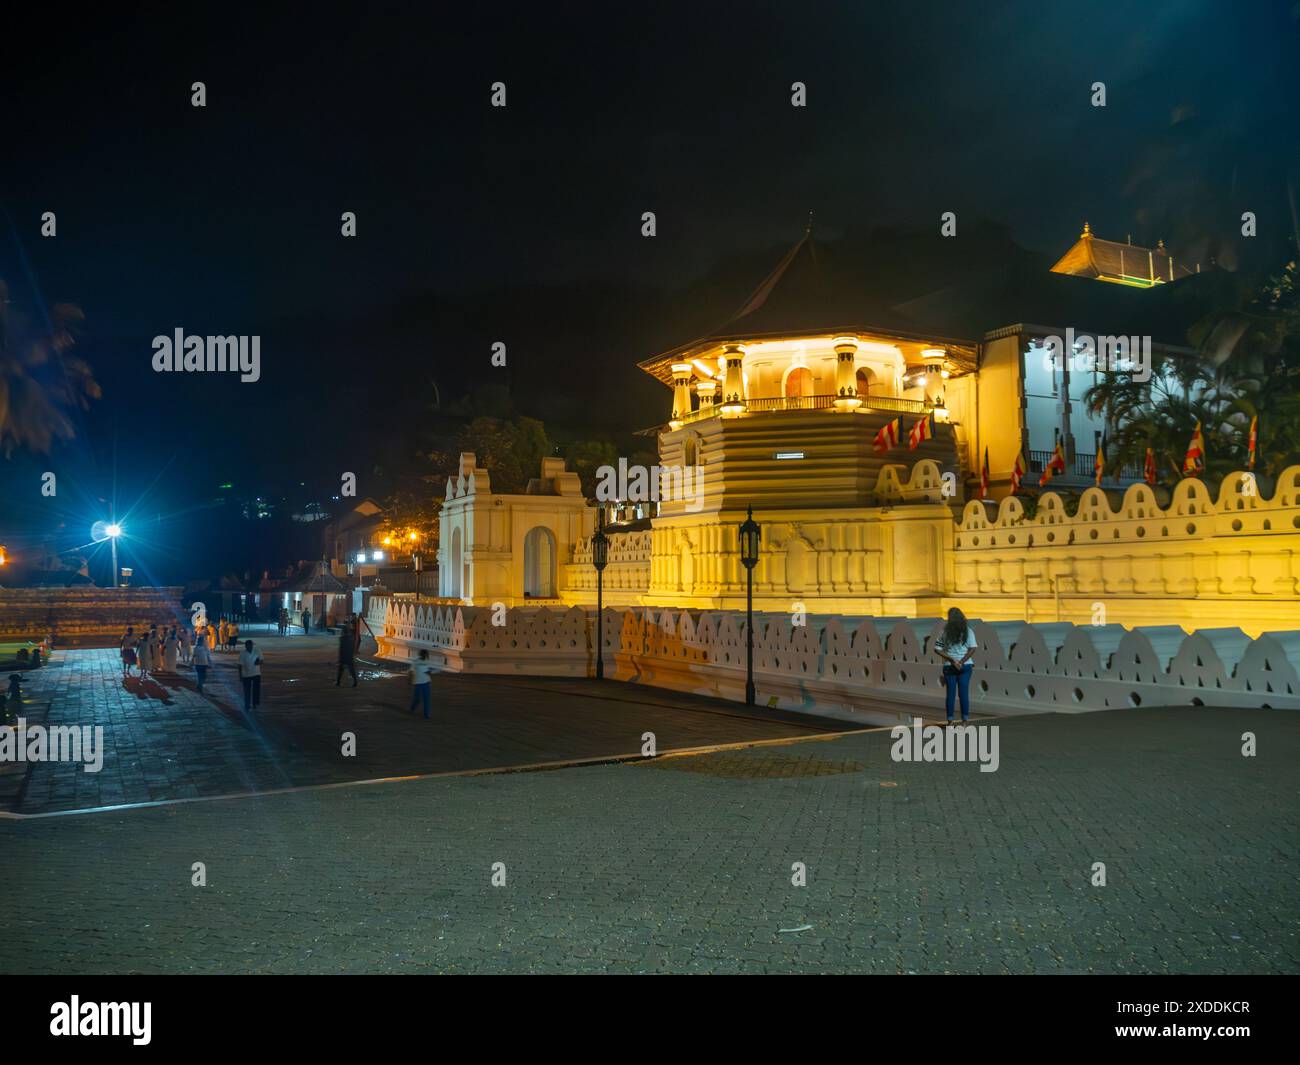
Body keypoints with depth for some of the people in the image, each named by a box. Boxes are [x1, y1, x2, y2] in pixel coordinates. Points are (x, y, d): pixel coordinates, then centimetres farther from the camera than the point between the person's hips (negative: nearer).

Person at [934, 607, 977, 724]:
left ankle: (950, 720, 6)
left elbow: (937, 648, -8)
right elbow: (972, 649, -11)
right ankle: (965, 720, 5)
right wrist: (961, 662, -12)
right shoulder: (968, 631, -3)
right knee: (964, 692, 5)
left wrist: (952, 660, -8)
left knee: (951, 693, 6)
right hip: (965, 666, 0)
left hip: (949, 666, 0)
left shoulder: (945, 632, -4)